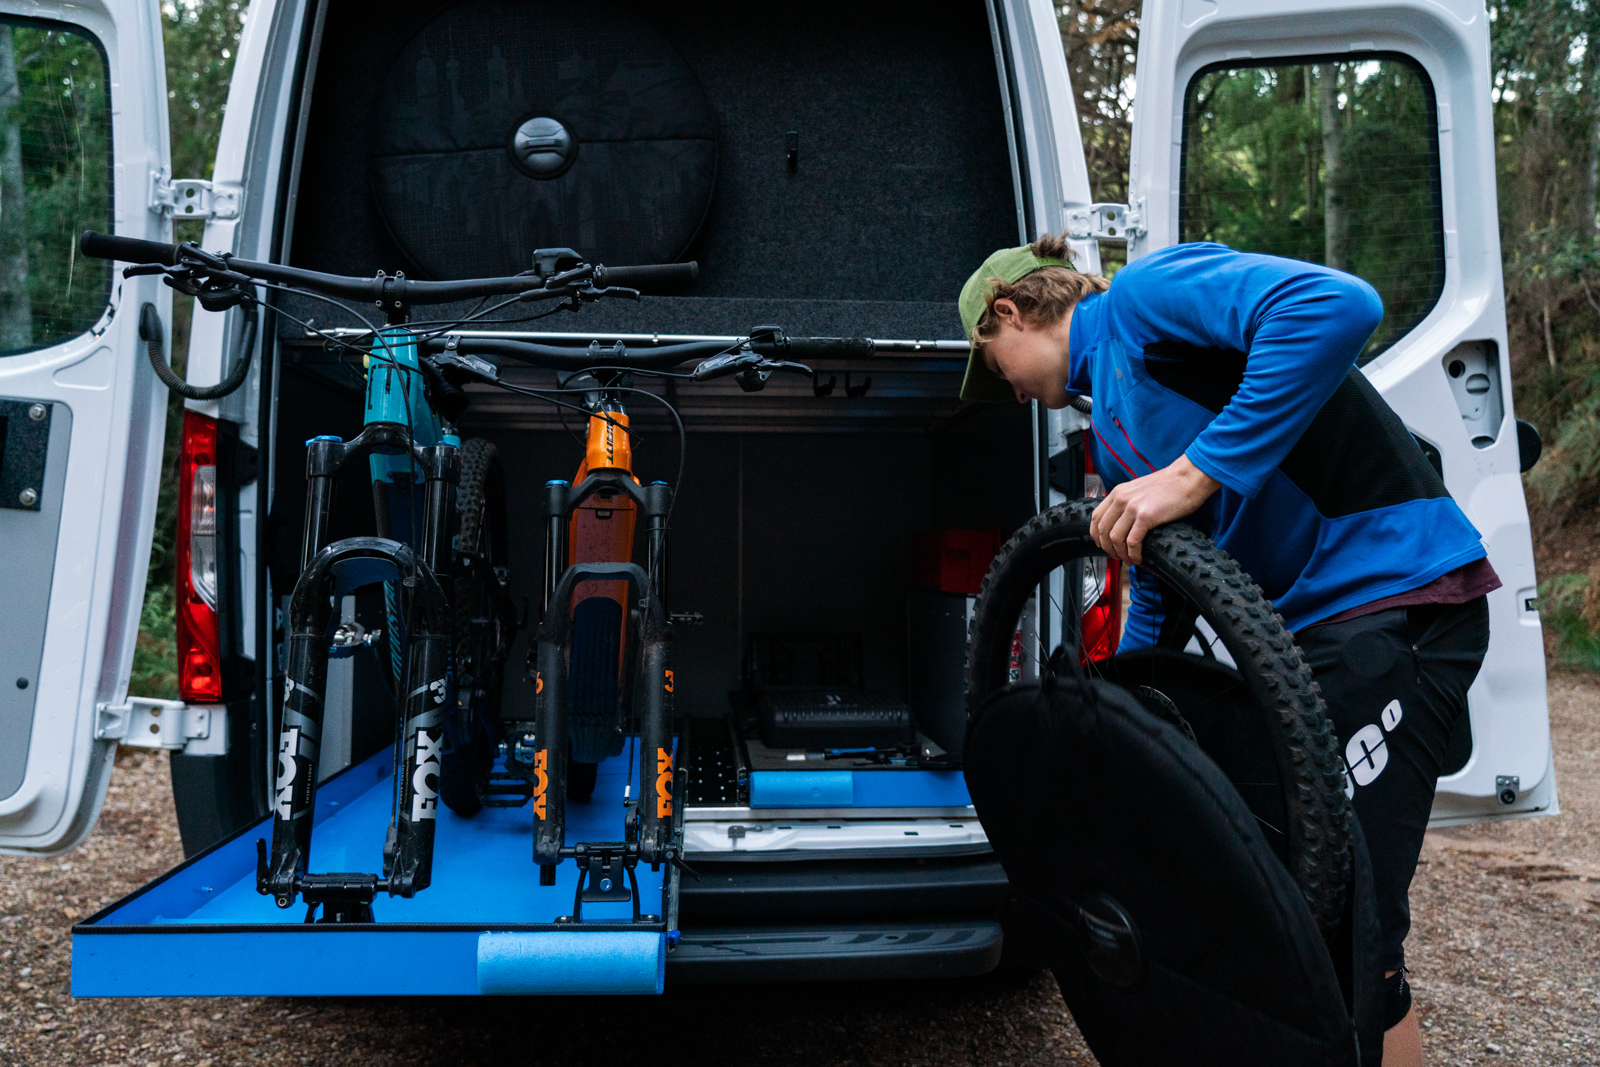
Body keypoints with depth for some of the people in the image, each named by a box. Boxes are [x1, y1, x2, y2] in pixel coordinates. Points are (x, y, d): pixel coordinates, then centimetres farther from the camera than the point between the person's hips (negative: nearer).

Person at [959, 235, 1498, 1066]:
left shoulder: (1142, 293, -7)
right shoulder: (1111, 423, 20)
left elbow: (1337, 305, -27)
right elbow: (1158, 592, 27)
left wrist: (1193, 473, -26)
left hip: (1395, 592, -10)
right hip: (1305, 621, 10)